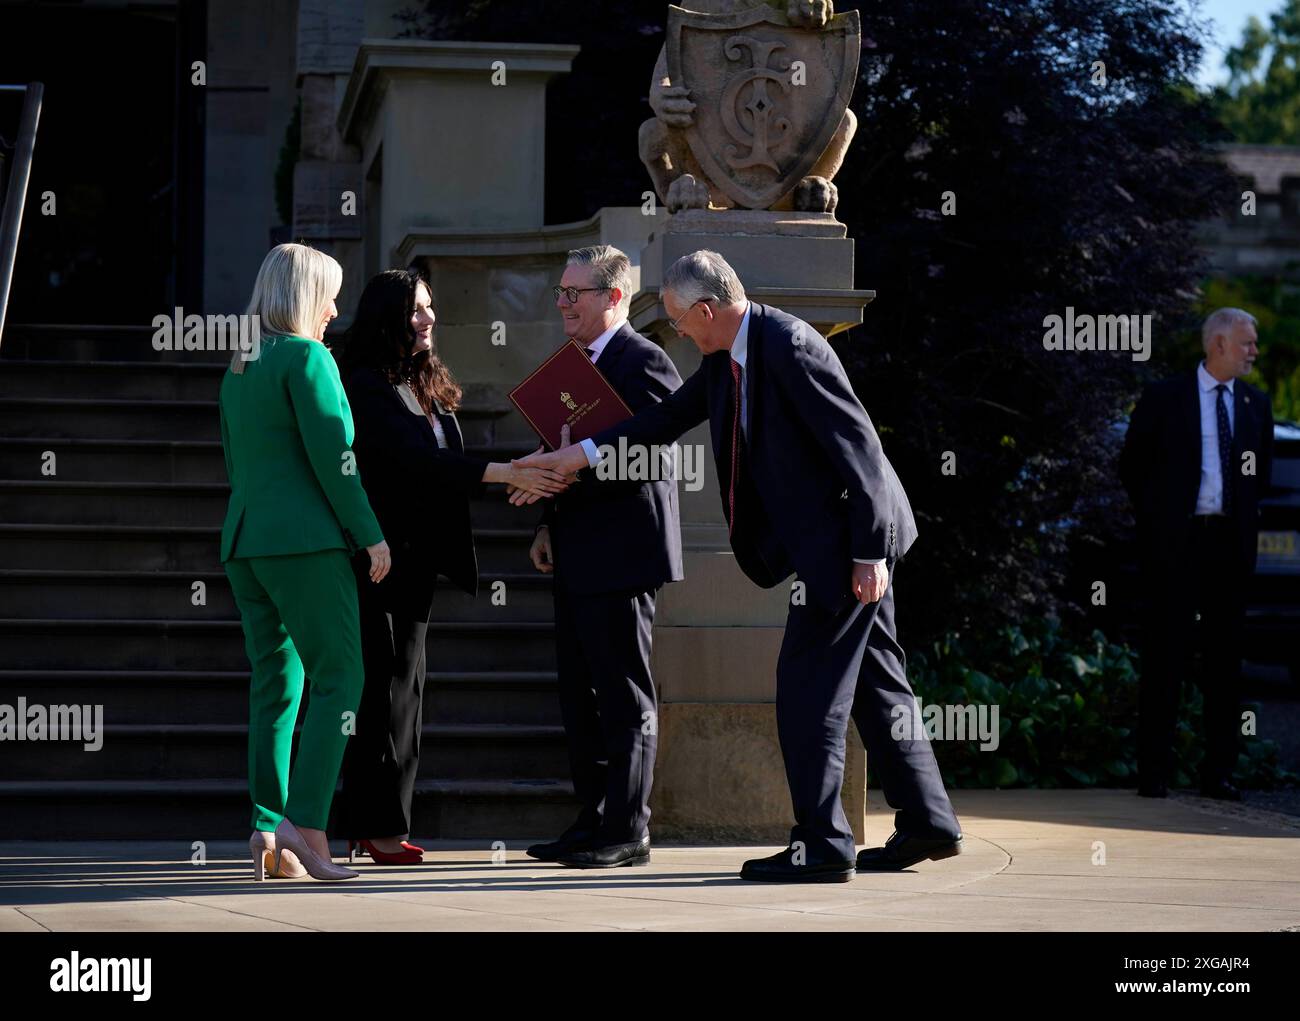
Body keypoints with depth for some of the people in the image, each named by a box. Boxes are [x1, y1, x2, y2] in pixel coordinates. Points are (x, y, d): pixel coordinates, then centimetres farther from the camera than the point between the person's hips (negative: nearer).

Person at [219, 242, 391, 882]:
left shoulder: (238, 369, 17)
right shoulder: (307, 357, -7)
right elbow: (332, 457, -13)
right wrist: (371, 535, -8)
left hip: (244, 540, 8)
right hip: (305, 540, -8)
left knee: (275, 683, 8)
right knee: (338, 677, -6)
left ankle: (267, 828, 2)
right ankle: (305, 823, -16)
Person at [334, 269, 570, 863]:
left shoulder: (426, 387, 15)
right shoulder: (366, 387, -12)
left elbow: (444, 465, 13)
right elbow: (412, 459, -23)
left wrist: (512, 479, -3)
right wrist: (505, 473, -28)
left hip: (417, 559, 9)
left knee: (404, 689, 9)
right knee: (382, 689, -7)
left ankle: (377, 825, 13)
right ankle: (376, 827, -3)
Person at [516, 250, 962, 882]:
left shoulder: (789, 346, -22)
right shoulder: (725, 358, 7)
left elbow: (857, 446, -23)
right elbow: (673, 415, 19)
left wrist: (870, 553, -22)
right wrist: (586, 452, 12)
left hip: (846, 537, -10)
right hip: (827, 542, 10)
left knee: (806, 686, -8)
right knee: (873, 681, 13)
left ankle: (821, 843, -4)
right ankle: (926, 823, 20)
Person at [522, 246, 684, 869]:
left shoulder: (644, 364, -12)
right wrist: (549, 525, 14)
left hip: (621, 557, -10)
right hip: (578, 560, 10)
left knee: (625, 699, -4)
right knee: (582, 697, 13)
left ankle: (627, 833, 0)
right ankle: (593, 822, 20)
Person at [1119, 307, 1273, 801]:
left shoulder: (1255, 404, 10)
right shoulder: (1164, 398, -2)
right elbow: (1132, 464, 5)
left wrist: (1245, 515, 13)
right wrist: (1157, 515, 5)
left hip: (1230, 541, 4)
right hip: (1174, 540, -4)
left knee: (1225, 657, 5)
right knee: (1166, 654, -2)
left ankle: (1218, 772, 10)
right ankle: (1153, 772, 1)